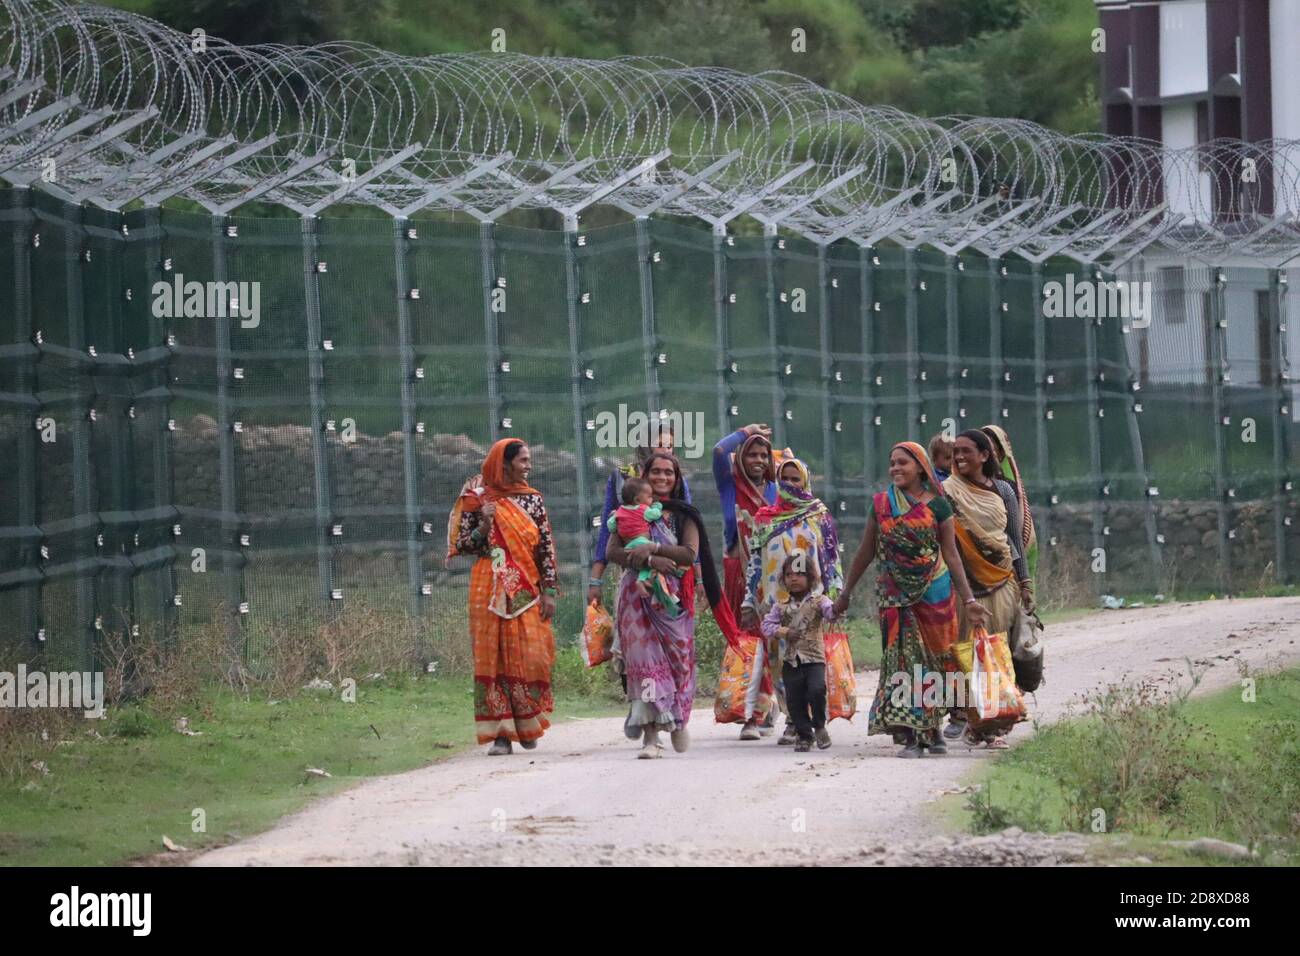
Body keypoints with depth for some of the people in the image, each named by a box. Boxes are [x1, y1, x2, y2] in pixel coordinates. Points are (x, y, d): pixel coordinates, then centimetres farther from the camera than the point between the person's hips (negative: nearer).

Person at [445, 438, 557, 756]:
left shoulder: (533, 499, 7)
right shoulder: (477, 500, 2)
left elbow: (547, 547, 6)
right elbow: (461, 545, 2)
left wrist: (549, 591, 0)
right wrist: (485, 525, -15)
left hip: (526, 592, 2)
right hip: (490, 592, -2)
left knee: (529, 656, -3)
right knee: (493, 657, -4)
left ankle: (527, 727, 14)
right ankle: (500, 733, -3)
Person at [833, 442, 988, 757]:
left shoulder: (937, 506, -1)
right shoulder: (881, 505, 4)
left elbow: (951, 554, 0)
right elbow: (866, 551, 11)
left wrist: (968, 599, -5)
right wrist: (846, 592, 13)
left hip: (934, 594, -1)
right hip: (895, 596, 1)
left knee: (933, 660, 5)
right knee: (903, 658, -8)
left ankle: (931, 728, 22)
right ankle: (911, 734, -11)